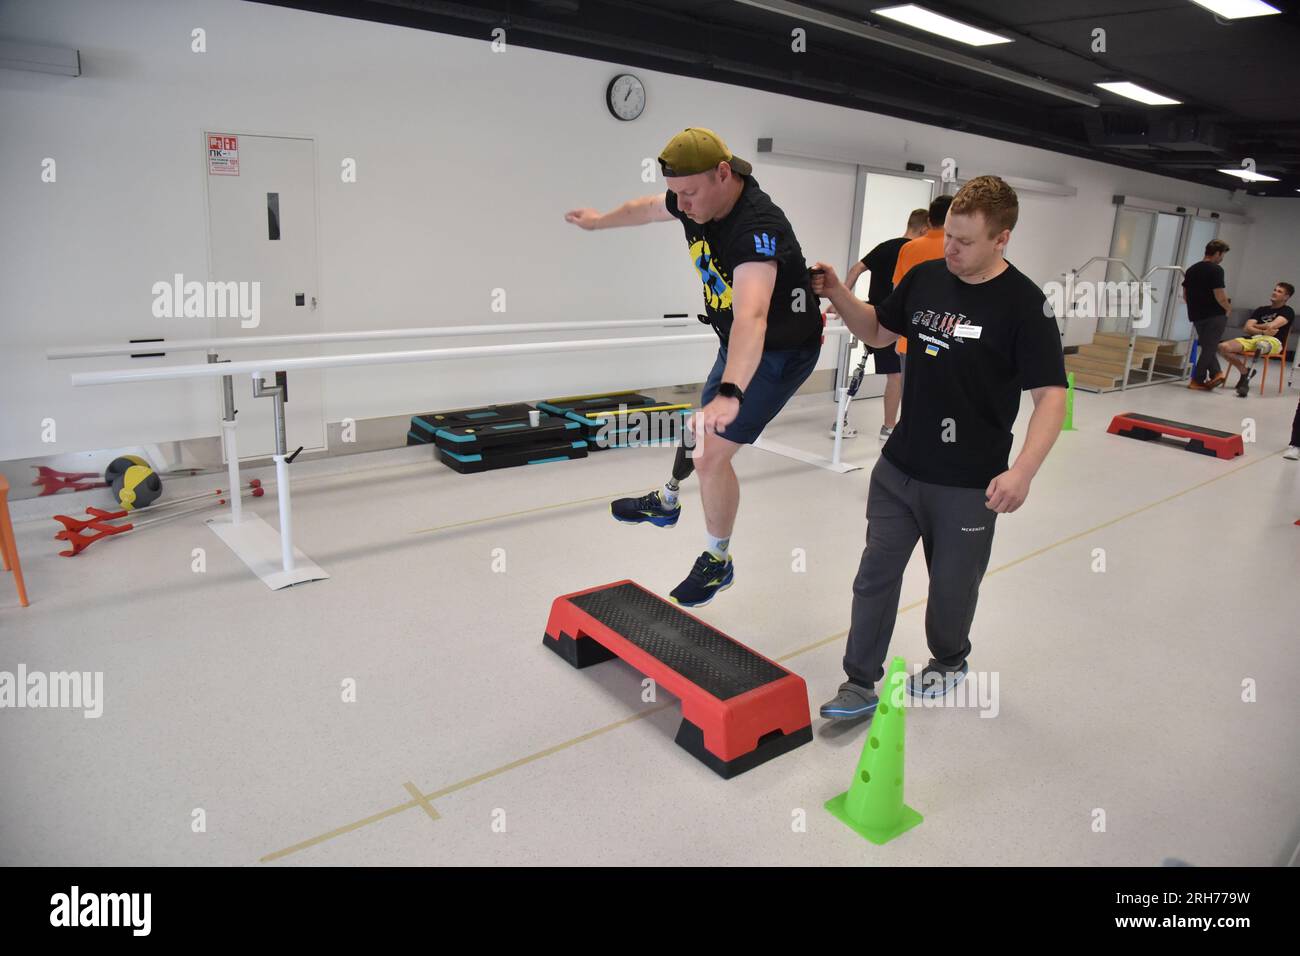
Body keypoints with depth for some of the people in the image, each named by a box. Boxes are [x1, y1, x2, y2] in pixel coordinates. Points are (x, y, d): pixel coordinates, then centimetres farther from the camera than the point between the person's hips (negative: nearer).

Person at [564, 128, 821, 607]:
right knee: (702, 432, 25)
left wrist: (729, 393, -63)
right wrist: (599, 220, 31)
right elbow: (645, 208, 14)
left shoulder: (757, 225, -35)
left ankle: (717, 562, 8)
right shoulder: (696, 201, -9)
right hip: (739, 346, 8)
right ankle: (666, 501, 50)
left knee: (711, 453, -13)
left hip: (781, 352, -8)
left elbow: (750, 316, -50)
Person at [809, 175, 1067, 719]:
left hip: (969, 484, -4)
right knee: (875, 576, 6)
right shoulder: (924, 278, 1)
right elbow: (877, 331, 17)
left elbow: (1051, 394, -15)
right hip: (899, 467, 4)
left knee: (952, 584, 14)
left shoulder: (1023, 304, -14)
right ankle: (861, 684, 19)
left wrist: (1023, 471, -27)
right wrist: (837, 294, -1)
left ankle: (948, 663, 42)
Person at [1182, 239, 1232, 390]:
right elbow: (1219, 296, -18)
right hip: (1215, 315, -6)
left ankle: (1215, 373, 10)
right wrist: (1229, 308, 0)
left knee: (1207, 346, 17)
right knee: (1210, 347, 2)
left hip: (1196, 316, 7)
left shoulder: (1191, 269, 10)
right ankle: (1197, 380, 2)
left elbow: (1185, 295, 15)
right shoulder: (1216, 269, -13)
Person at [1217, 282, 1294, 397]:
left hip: (1273, 341, -5)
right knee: (1223, 347, -20)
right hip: (1252, 339, 5)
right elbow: (1248, 328, 10)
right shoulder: (1261, 310, 24)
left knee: (1261, 345, -45)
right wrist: (1263, 331, -8)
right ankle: (1245, 372, -3)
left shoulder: (1288, 311, 11)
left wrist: (1255, 325, 11)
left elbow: (1272, 326, -6)